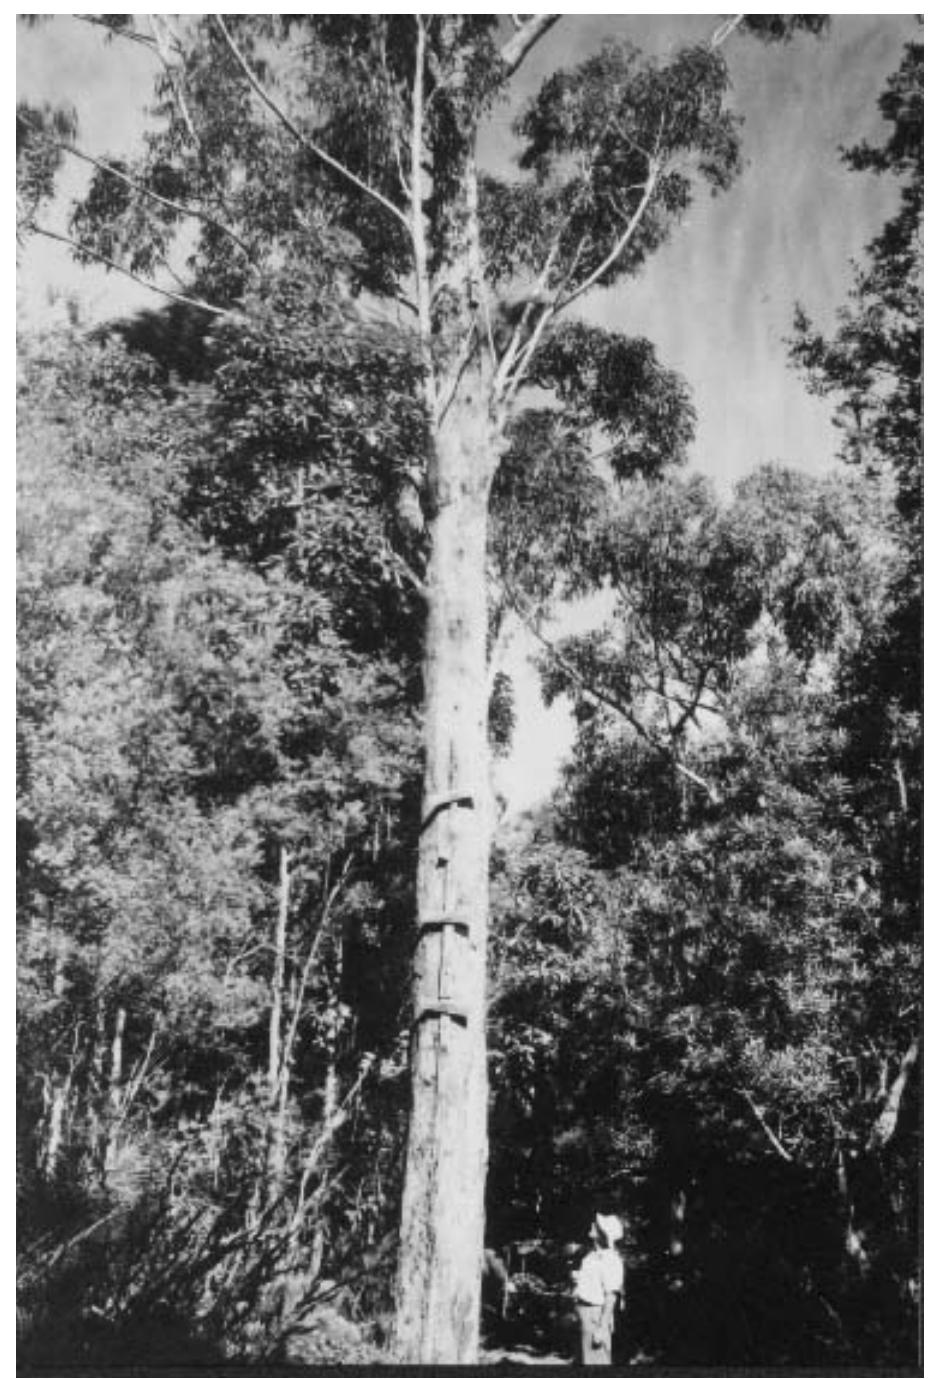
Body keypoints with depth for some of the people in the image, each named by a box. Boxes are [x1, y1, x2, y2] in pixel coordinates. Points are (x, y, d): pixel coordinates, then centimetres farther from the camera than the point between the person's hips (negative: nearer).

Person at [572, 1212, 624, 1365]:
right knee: (588, 1360, 15)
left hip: (598, 1315, -10)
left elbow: (611, 1298, -21)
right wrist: (577, 1278, 8)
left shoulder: (611, 1260, -17)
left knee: (598, 1361, -6)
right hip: (585, 1312, 10)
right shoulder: (592, 1256, 12)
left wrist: (602, 1328, -23)